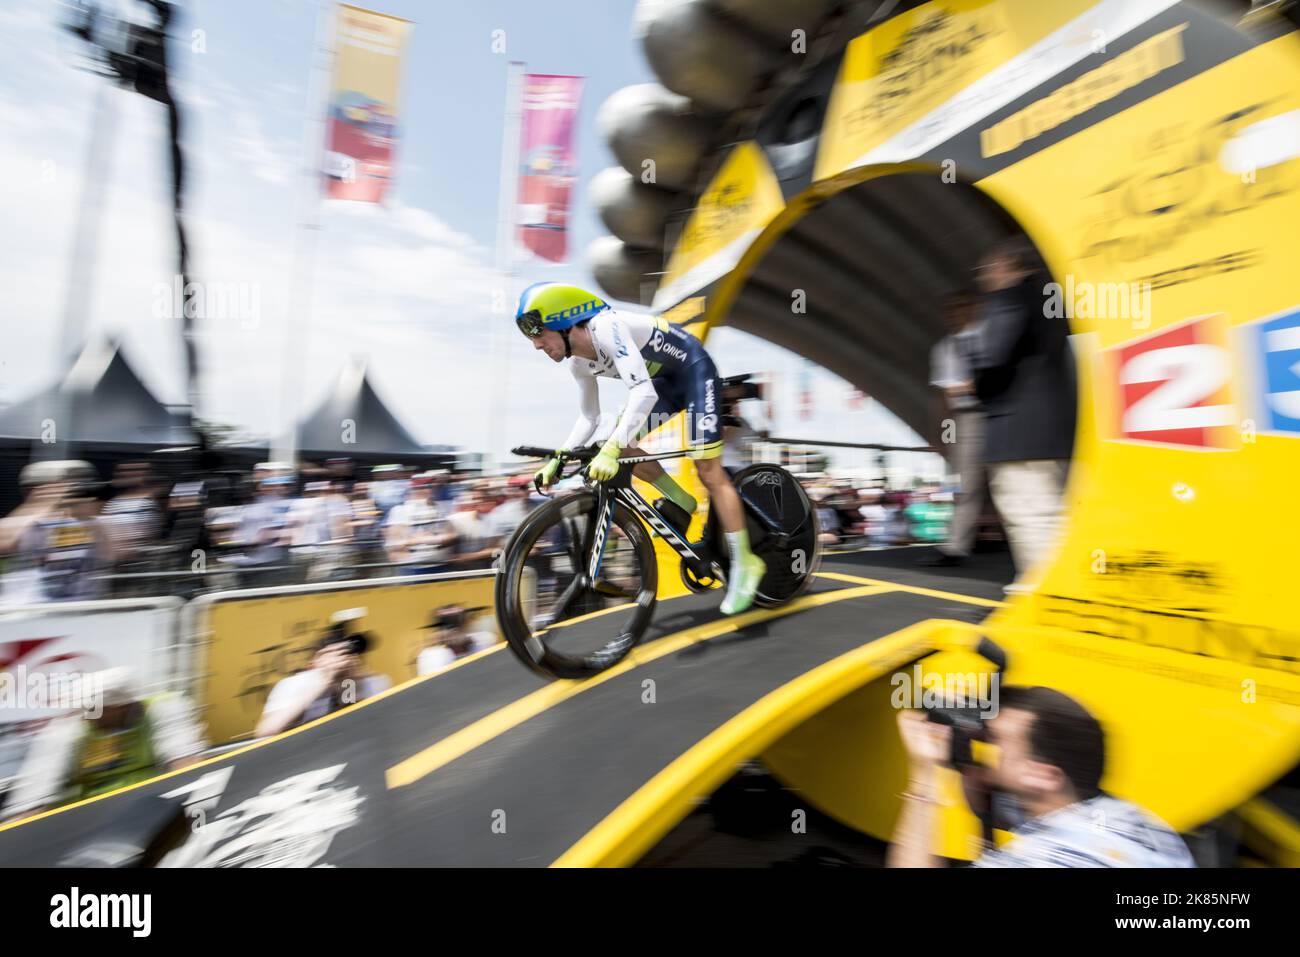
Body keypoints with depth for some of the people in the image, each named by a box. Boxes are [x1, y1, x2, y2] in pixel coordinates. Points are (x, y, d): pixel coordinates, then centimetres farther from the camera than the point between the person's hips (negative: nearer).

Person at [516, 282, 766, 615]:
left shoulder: (606, 327, -29)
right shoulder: (579, 363, -3)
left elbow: (643, 392, -40)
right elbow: (589, 418, 4)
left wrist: (611, 449, -48)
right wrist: (558, 459, -6)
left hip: (694, 370, -8)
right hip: (665, 379, 8)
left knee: (708, 471, -10)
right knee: (622, 446, -5)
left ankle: (745, 564, 2)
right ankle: (682, 502, 14)